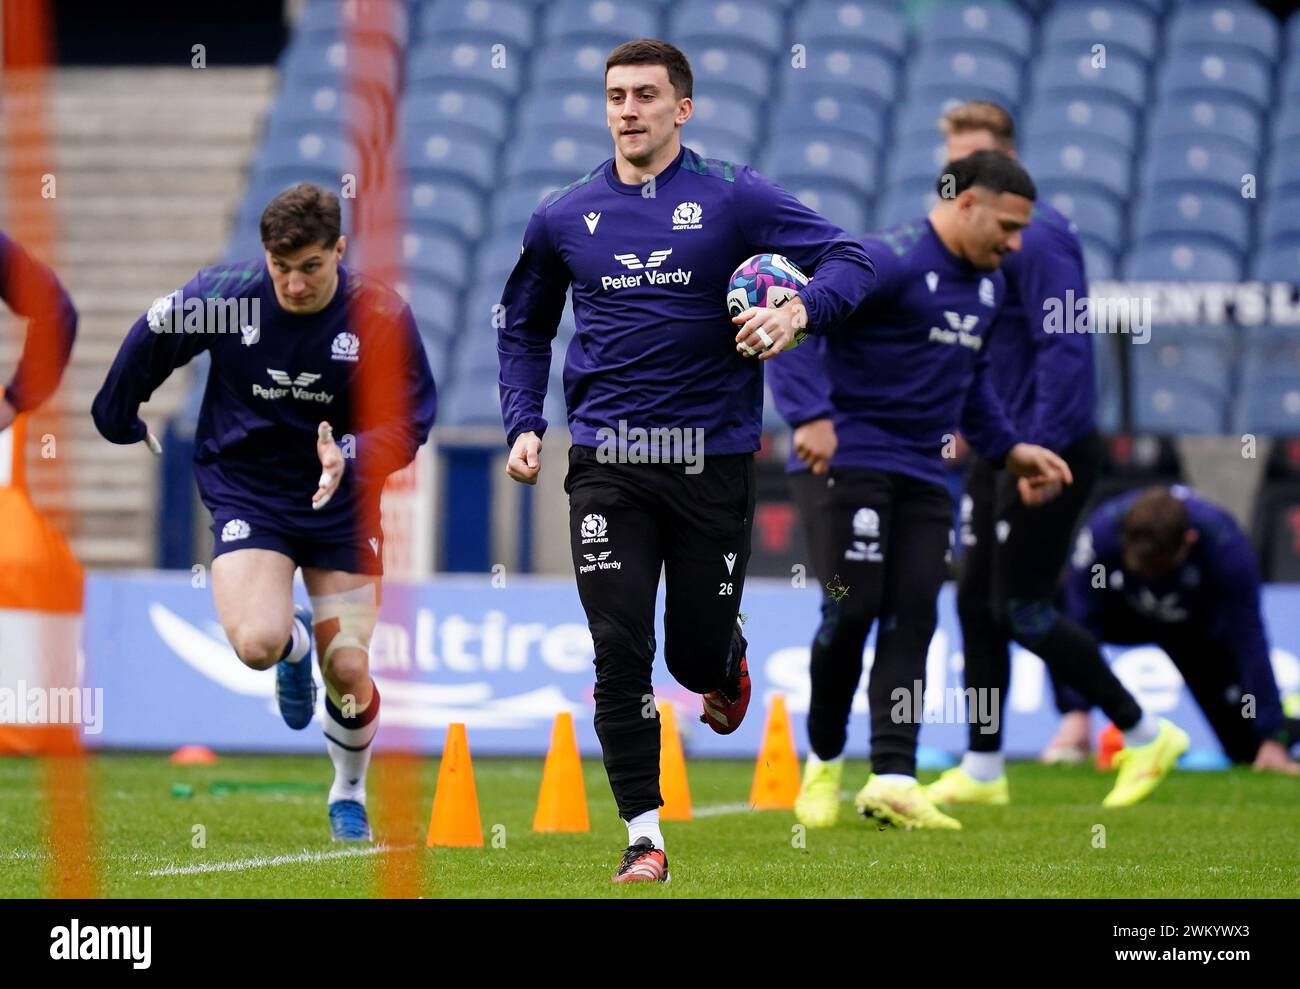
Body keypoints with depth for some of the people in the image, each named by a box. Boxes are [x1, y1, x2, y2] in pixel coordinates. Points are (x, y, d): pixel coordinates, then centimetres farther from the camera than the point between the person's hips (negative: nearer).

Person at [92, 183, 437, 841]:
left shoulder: (381, 316, -16)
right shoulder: (223, 296, -15)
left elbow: (411, 417, -11)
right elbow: (148, 340, 4)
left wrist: (350, 457, -30)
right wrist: (121, 424, 16)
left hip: (341, 504, 0)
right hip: (246, 492, 0)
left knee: (347, 672, -4)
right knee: (257, 645, -24)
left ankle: (349, 795, 28)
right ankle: (296, 643, 18)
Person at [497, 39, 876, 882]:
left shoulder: (733, 198, -2)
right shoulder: (564, 219, 7)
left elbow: (850, 261, -7)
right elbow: (524, 327, 22)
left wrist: (800, 310, -27)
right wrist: (524, 423, 8)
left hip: (713, 458, -1)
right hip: (607, 464, 1)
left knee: (697, 653, 7)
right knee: (620, 646, -10)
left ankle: (729, 669, 46)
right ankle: (644, 834, -3)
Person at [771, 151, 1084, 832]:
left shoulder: (986, 284, 15)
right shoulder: (891, 261, -14)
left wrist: (1007, 449, 22)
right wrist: (811, 414, -32)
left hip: (923, 477, 8)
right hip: (846, 463, -8)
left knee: (912, 617, -4)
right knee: (853, 610, -10)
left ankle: (892, 778, -9)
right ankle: (825, 760, 10)